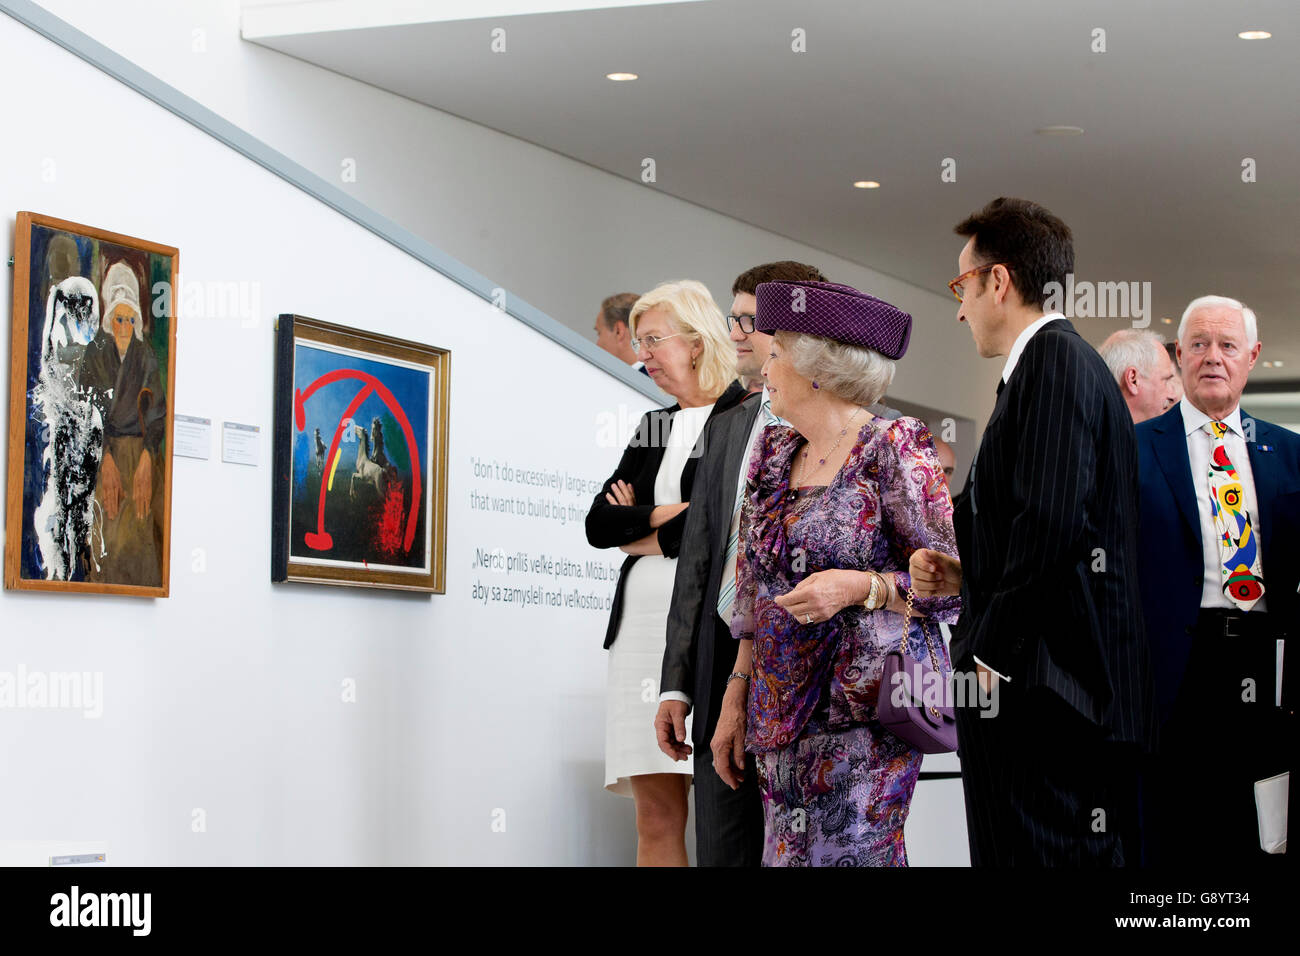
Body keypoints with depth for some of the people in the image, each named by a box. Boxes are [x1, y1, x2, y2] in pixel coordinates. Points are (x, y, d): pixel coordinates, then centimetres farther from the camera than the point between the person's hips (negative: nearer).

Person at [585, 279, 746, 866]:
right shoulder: (653, 427, 21)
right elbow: (598, 524, 13)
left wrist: (639, 529, 0)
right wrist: (668, 515, -5)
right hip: (643, 619, 7)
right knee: (656, 818, 3)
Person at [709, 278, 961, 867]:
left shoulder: (892, 450, -8)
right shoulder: (774, 453, 12)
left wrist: (859, 586, -23)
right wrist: (735, 699, 12)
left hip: (863, 711, -7)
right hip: (783, 710, 7)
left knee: (839, 855, -12)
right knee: (786, 852, 5)